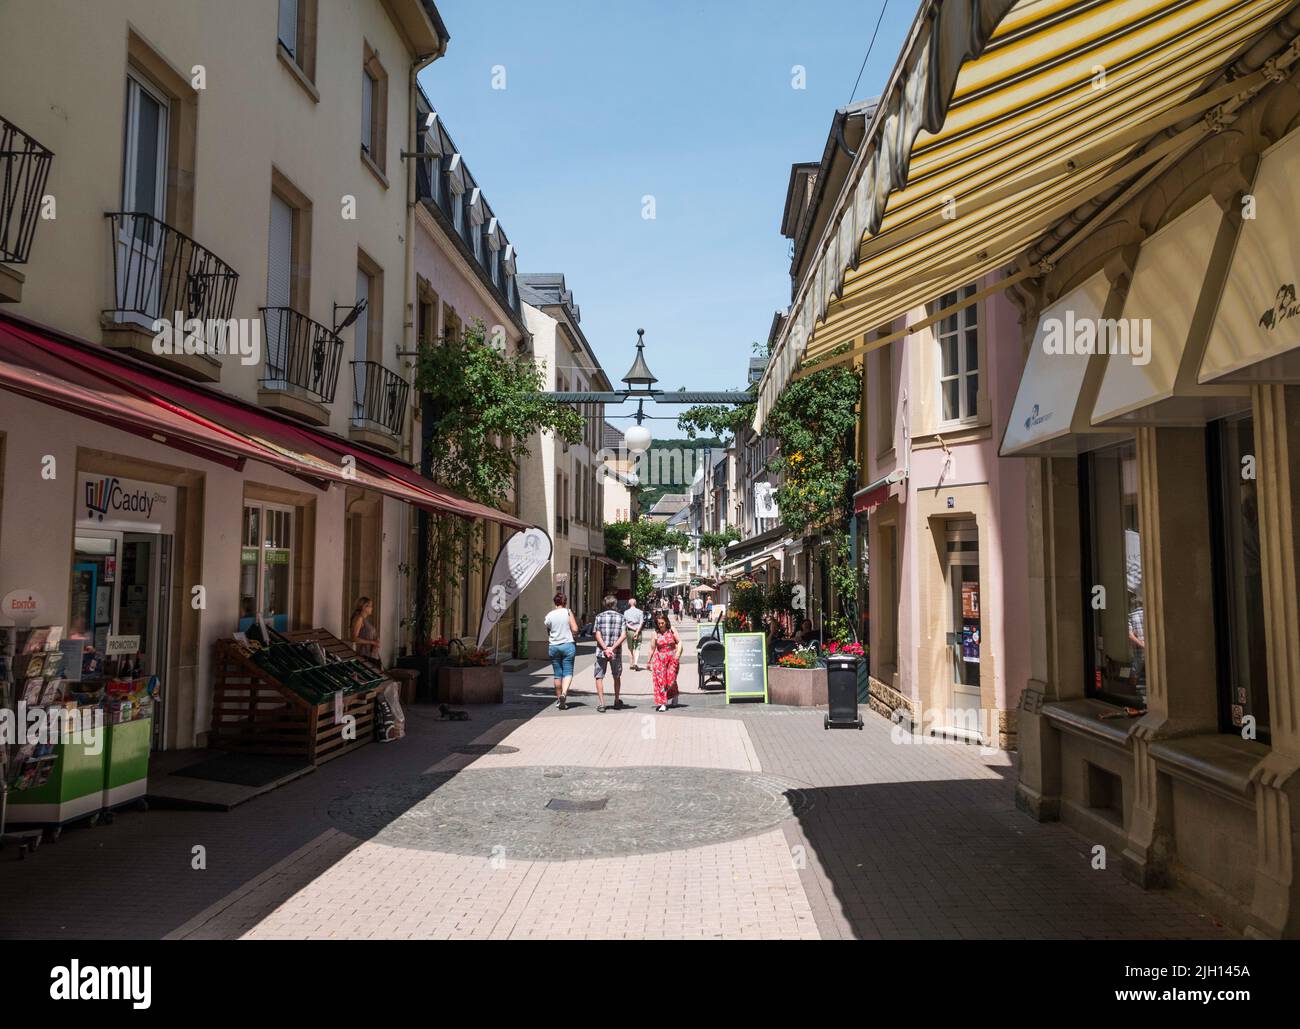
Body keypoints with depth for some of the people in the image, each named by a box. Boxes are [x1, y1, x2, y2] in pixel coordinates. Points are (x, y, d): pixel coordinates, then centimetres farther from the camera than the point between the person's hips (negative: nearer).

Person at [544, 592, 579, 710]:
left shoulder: (549, 616, 2)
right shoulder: (568, 612, -5)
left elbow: (547, 634, 10)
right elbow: (575, 629, -8)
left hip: (554, 646, 2)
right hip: (568, 645, -2)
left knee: (557, 674, 11)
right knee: (568, 672, 0)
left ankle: (559, 699, 17)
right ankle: (564, 693, -23)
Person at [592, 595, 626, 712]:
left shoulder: (599, 616, 1)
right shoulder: (621, 617, 3)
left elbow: (598, 635, -8)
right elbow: (623, 635, -9)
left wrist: (605, 649, -14)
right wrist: (612, 648, -13)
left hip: (601, 651, -1)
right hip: (616, 652, 1)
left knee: (599, 677, 6)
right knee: (617, 677, 19)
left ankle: (601, 703, -3)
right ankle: (616, 701, 29)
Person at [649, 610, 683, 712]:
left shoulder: (671, 630, 0)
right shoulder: (656, 633, 0)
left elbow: (679, 642, 1)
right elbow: (652, 648, 5)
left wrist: (678, 653, -13)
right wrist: (649, 662, 9)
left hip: (672, 658, 0)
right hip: (659, 658, 0)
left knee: (671, 679, -1)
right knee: (660, 680, -8)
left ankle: (674, 696, 31)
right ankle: (662, 703, -5)